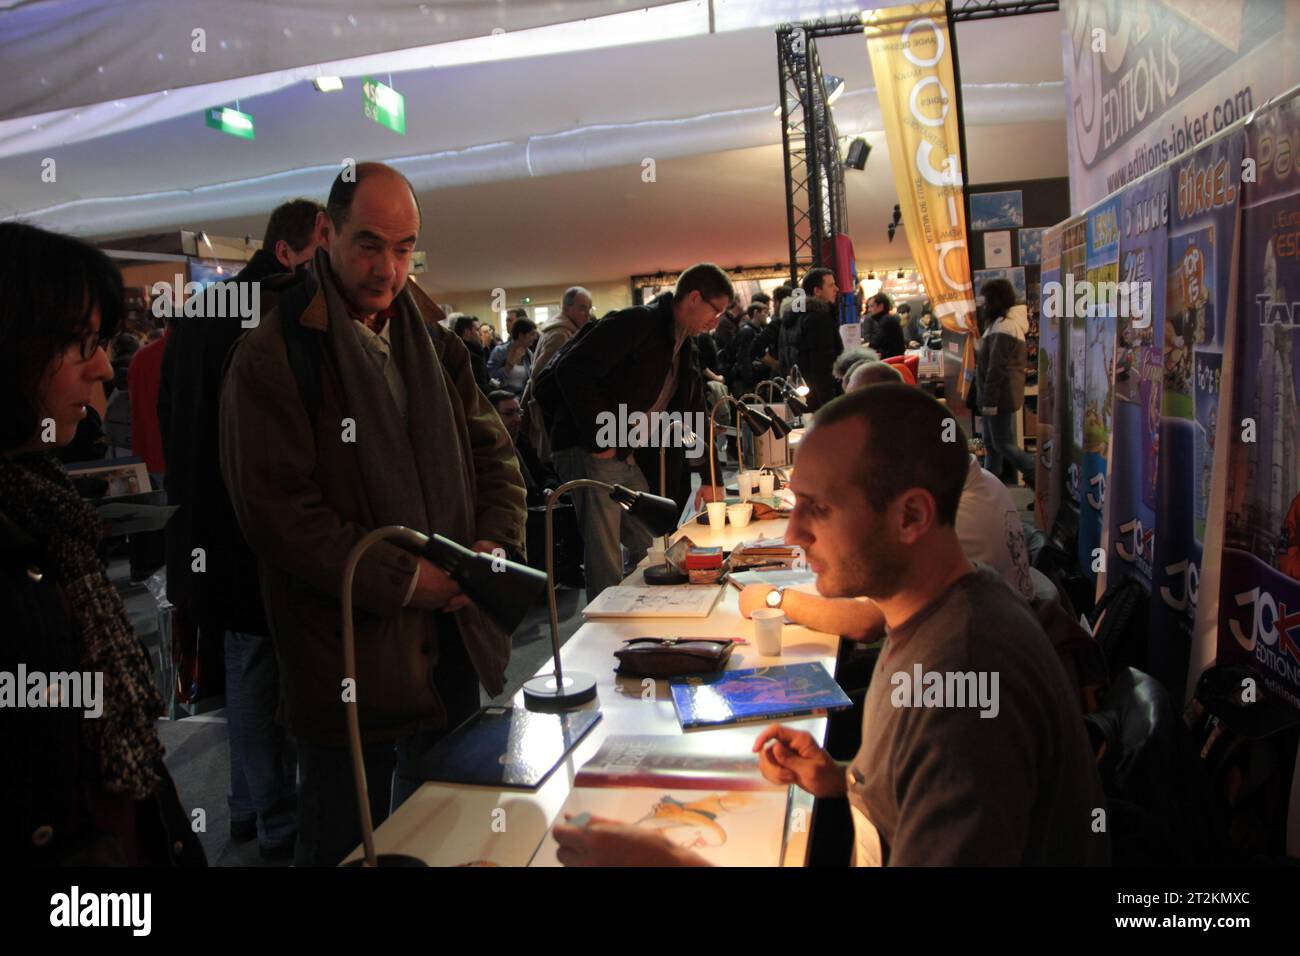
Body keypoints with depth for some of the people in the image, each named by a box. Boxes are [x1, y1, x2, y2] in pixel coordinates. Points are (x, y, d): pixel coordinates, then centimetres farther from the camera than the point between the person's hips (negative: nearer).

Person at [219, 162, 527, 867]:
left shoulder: (433, 342, 9)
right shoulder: (273, 354, -11)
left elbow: (493, 453, 12)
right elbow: (276, 508, -16)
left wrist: (494, 544, -6)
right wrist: (402, 578, -19)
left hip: (452, 645, 6)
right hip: (348, 660, -5)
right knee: (346, 844, 12)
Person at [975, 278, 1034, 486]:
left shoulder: (1003, 328, -19)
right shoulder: (1010, 323, 15)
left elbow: (996, 368, -22)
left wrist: (989, 401, -22)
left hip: (1000, 397, -10)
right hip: (1002, 395, 10)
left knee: (1004, 444, -4)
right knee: (992, 443, 15)